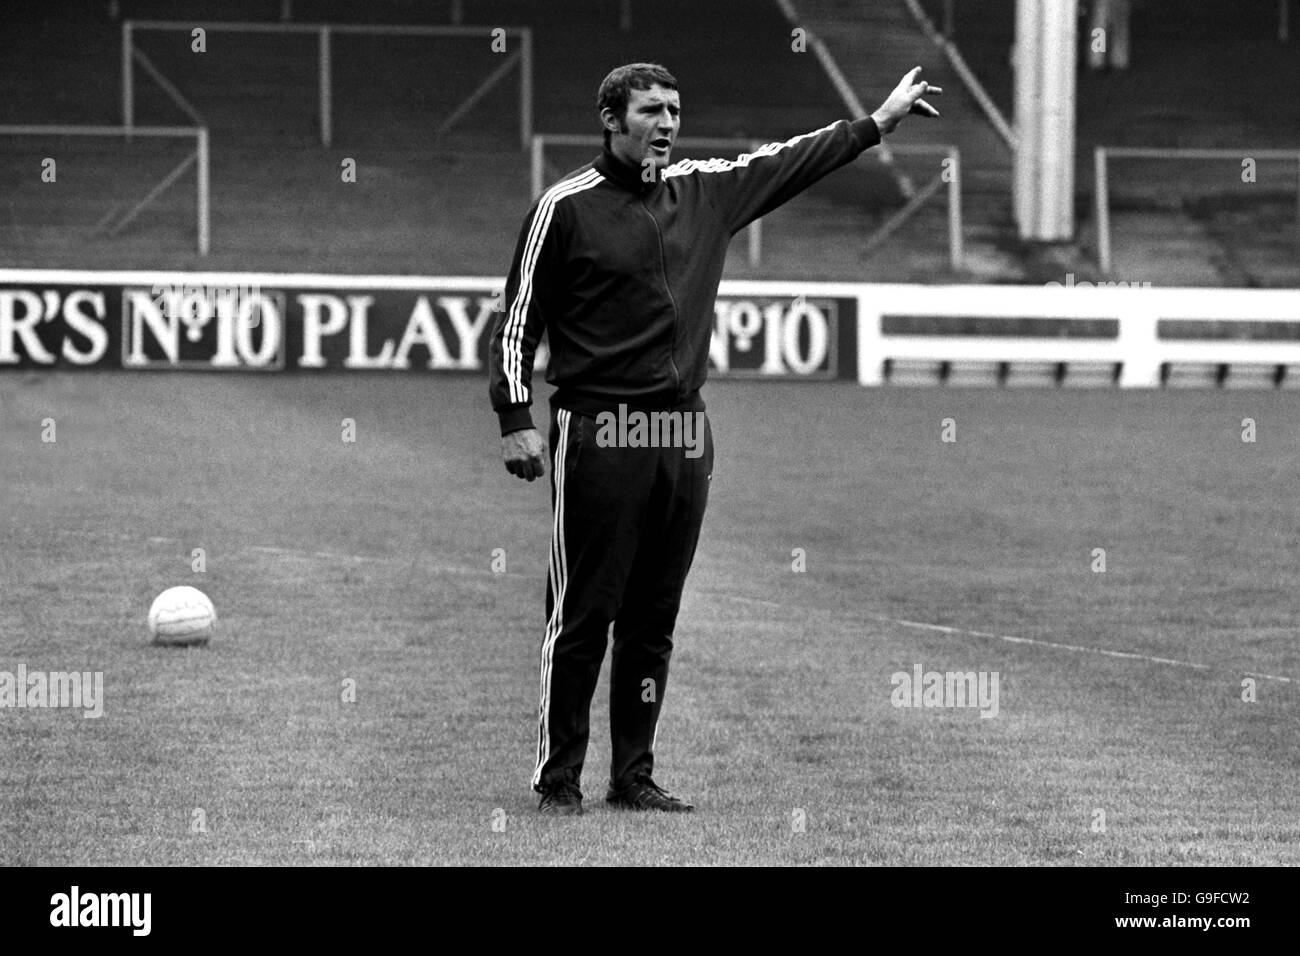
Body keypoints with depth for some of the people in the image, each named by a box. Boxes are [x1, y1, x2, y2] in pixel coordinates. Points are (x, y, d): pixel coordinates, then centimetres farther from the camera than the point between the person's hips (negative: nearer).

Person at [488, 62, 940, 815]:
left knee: (655, 619, 7)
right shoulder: (566, 207, -2)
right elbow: (517, 321, -1)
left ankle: (635, 776, 13)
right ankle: (559, 777, 2)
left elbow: (789, 161, 23)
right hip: (599, 434, -5)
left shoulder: (704, 191, 12)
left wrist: (880, 123, 24)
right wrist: (517, 422, -7)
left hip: (685, 436, 5)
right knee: (583, 615, -4)